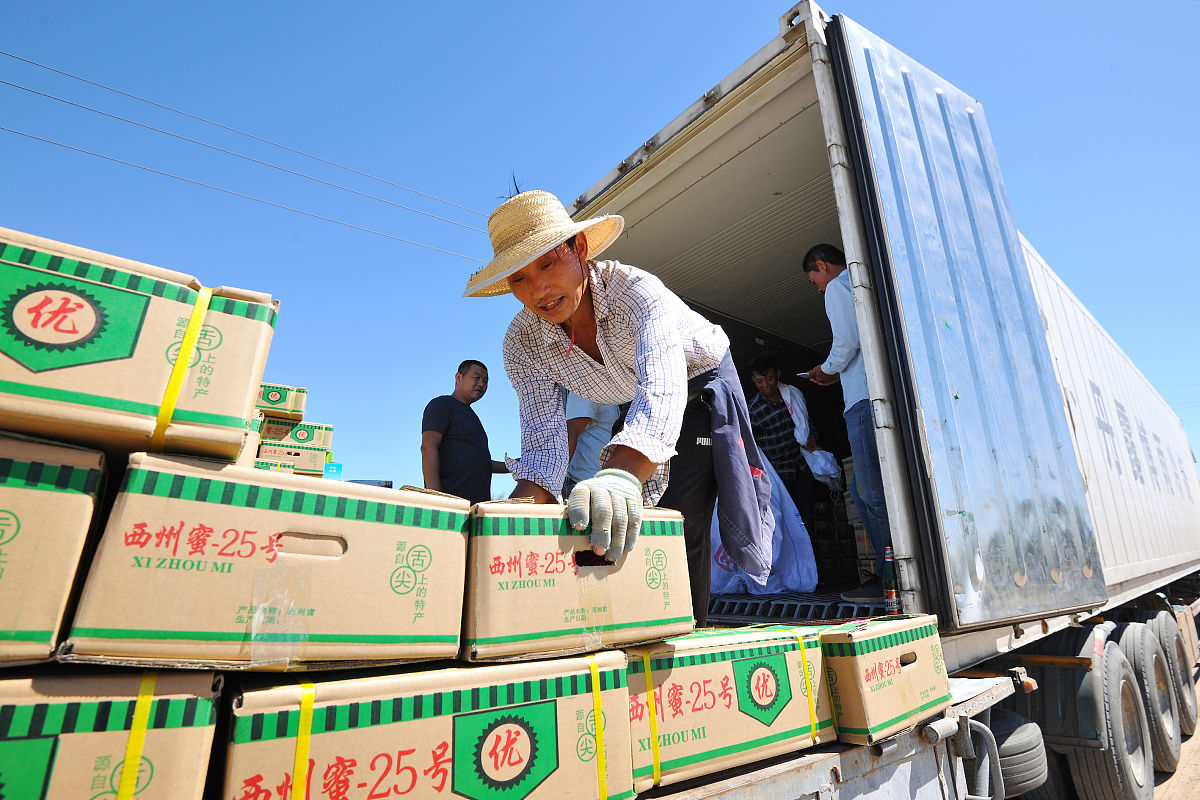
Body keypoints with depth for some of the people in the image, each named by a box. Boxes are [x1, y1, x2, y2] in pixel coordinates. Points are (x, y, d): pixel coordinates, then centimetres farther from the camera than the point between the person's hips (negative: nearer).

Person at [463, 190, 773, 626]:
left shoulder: (636, 290, -38)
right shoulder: (522, 343, -24)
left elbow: (662, 389, -54)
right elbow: (543, 443, -24)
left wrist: (620, 476, -72)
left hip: (700, 381, -4)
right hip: (632, 404, 4)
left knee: (683, 517, -14)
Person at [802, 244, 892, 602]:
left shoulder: (837, 287, 1)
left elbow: (847, 341, -13)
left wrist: (828, 369, 4)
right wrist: (838, 375, 24)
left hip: (866, 401, -10)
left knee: (873, 492, -7)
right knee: (862, 489, 12)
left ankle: (891, 578, -2)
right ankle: (889, 569, 13)